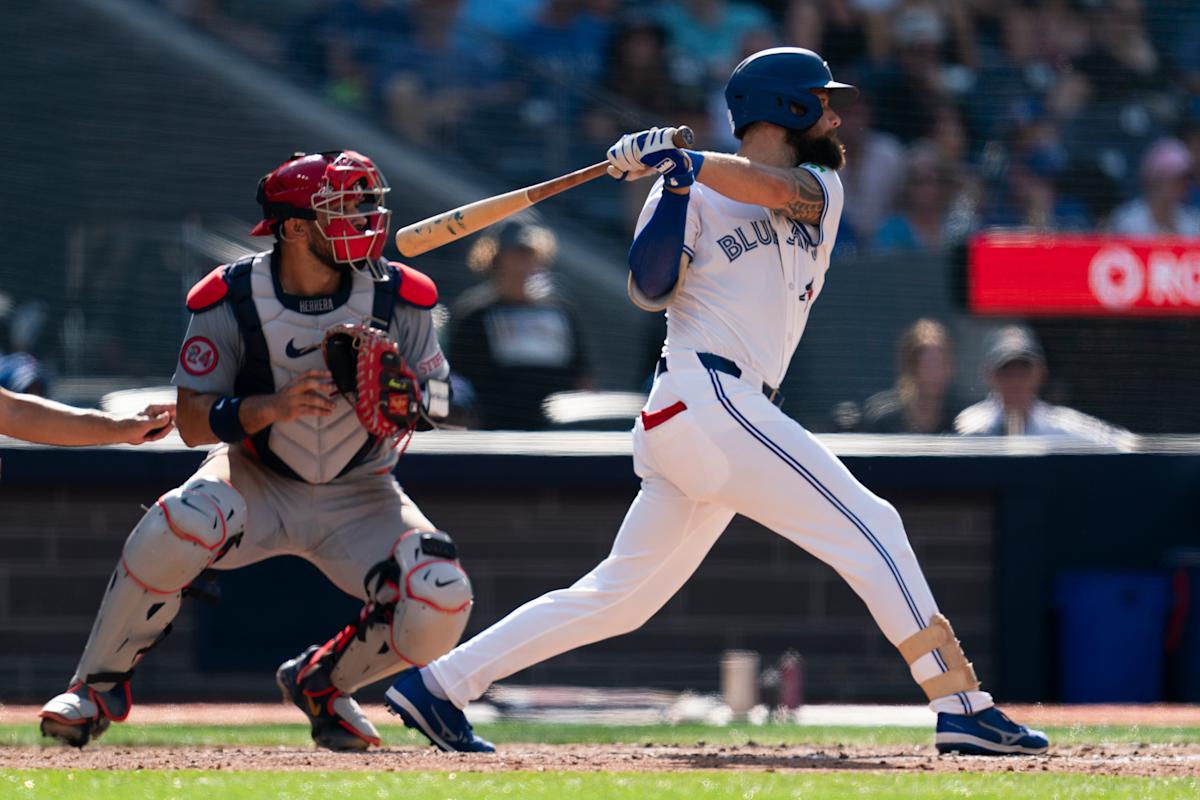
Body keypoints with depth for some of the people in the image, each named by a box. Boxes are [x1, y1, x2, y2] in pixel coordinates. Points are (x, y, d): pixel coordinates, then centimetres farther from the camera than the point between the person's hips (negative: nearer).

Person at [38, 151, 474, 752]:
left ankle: (320, 681, 11)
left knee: (439, 608, -23)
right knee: (183, 522, -36)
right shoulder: (232, 298, -15)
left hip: (357, 498, 2)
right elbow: (191, 420, -14)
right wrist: (270, 407, -33)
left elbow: (436, 399, -2)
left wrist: (401, 402, -27)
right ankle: (98, 687, -13)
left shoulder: (397, 297, -11)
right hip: (257, 481, -2)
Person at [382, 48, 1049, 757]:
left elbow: (775, 188, -7)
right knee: (868, 525, -11)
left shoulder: (821, 185, 16)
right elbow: (649, 291, -11)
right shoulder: (696, 197, 1)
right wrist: (676, 181, -19)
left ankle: (437, 685, 13)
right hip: (707, 399, -7)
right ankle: (962, 707, -13)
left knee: (620, 596, 9)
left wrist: (687, 160, -22)